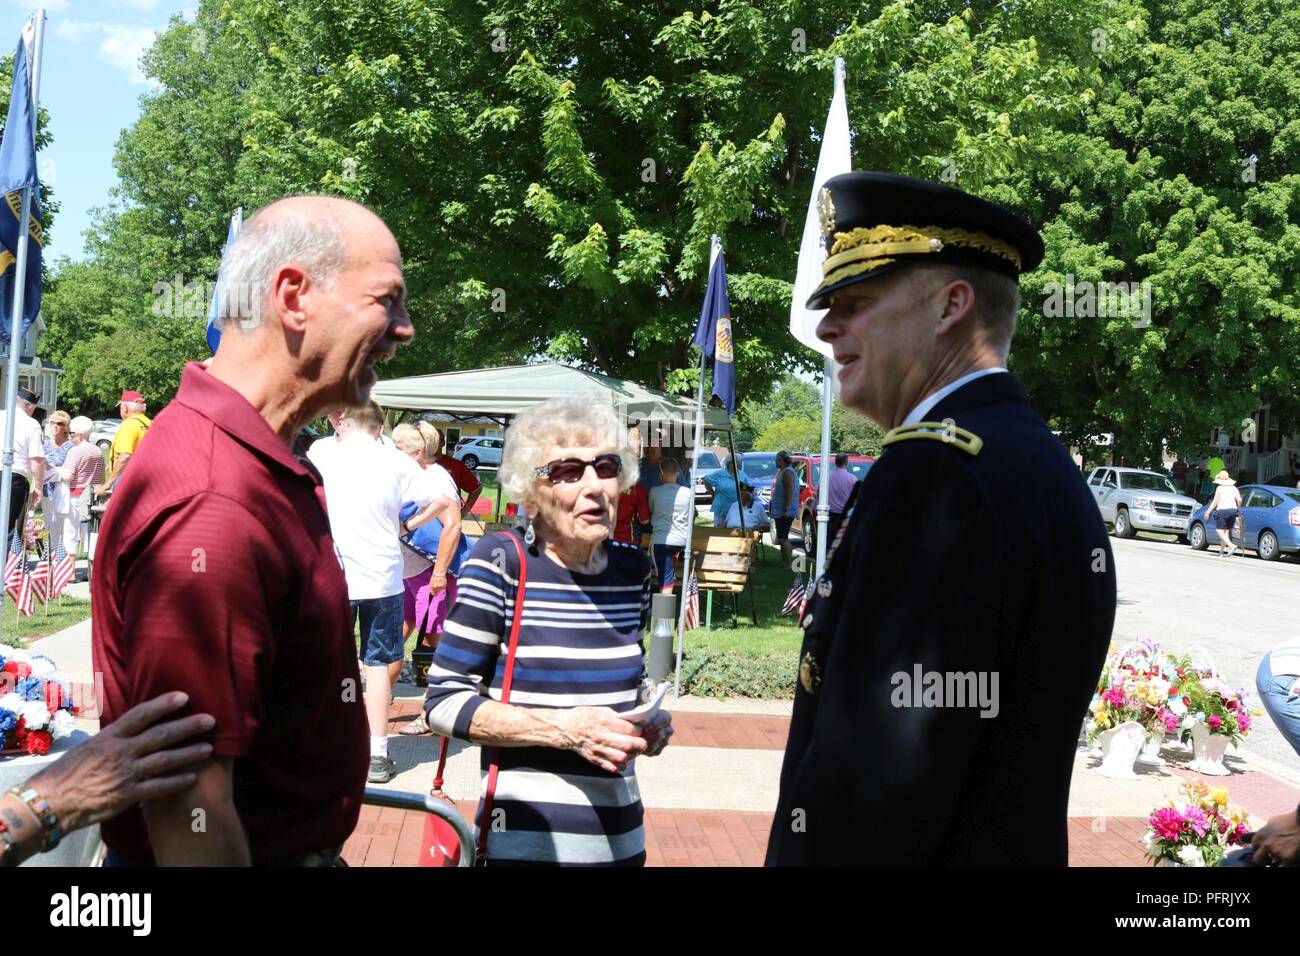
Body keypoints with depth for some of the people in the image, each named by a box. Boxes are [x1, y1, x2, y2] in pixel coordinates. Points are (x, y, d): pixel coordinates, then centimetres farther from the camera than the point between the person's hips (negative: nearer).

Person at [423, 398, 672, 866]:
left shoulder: (633, 569, 2)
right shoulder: (500, 563, -12)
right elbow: (444, 701, -11)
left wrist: (650, 720, -2)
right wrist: (564, 728, -20)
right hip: (527, 840, -5)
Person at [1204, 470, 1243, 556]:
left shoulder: (1220, 488, -3)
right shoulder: (1234, 488, 11)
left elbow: (1215, 501, -7)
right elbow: (1239, 500, 1)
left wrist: (1208, 511, -2)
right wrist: (1238, 508, 19)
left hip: (1223, 510, -6)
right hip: (1233, 510, 6)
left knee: (1220, 530, -5)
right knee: (1226, 531, 12)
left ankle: (1231, 545, -24)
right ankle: (1221, 551, 13)